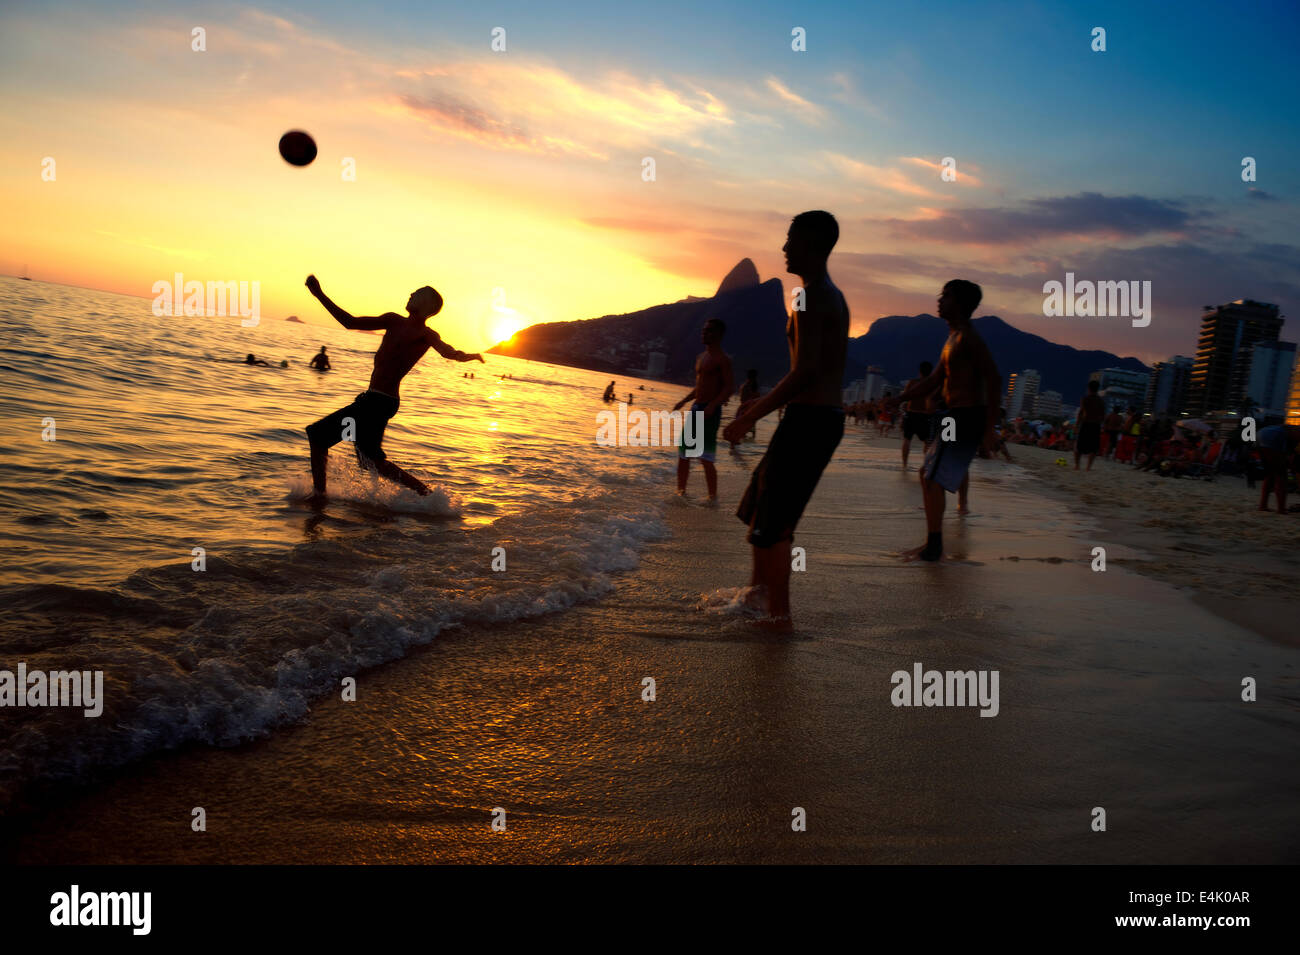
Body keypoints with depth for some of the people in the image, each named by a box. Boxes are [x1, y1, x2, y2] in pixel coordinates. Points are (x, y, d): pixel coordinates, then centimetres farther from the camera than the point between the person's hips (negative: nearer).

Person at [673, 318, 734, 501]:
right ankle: (680, 491, 20)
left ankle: (713, 497, -4)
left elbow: (730, 386, -17)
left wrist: (713, 405, -27)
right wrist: (683, 402, 15)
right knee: (684, 452, 10)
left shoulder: (722, 359, -9)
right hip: (696, 407, 9)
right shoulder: (701, 357, 18)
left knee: (706, 457, -12)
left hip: (710, 411, -9)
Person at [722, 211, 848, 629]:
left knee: (772, 521, -3)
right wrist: (767, 401, 25)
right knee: (758, 503, 20)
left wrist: (750, 417, -17)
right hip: (829, 418, 10)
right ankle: (759, 589, 29)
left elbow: (804, 373, -23)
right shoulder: (835, 298, 17)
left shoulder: (811, 297, -14)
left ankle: (779, 616, 5)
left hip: (807, 419, -10)